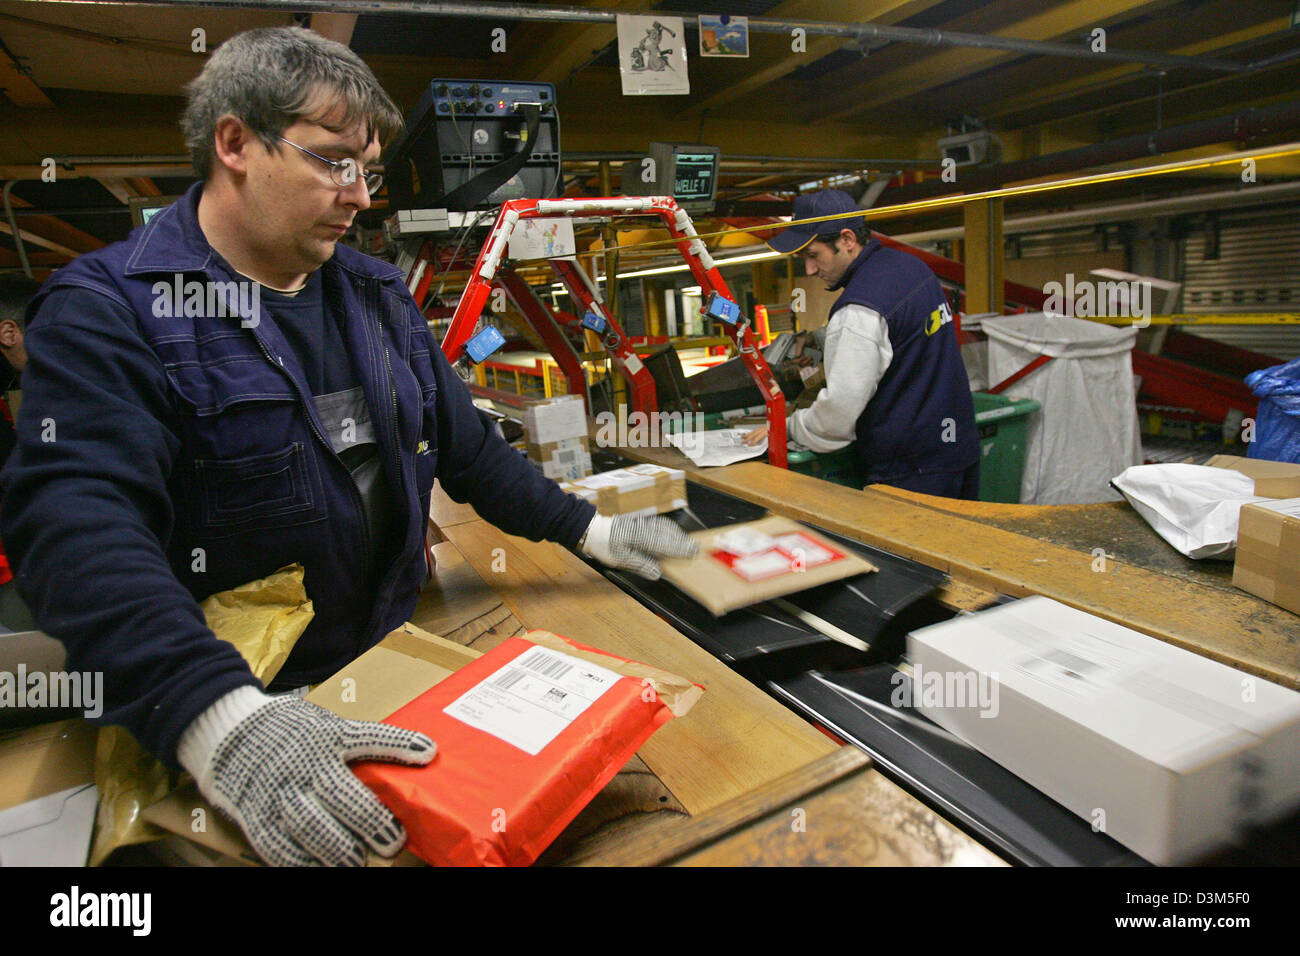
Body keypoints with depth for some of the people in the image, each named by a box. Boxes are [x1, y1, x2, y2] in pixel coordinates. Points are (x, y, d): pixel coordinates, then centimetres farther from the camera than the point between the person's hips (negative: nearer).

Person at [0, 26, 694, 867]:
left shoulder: (378, 296, 9)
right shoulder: (106, 311, -11)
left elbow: (465, 444, 12)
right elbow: (79, 520, -25)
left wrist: (590, 531, 6)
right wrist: (218, 717, -40)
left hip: (388, 669, 4)